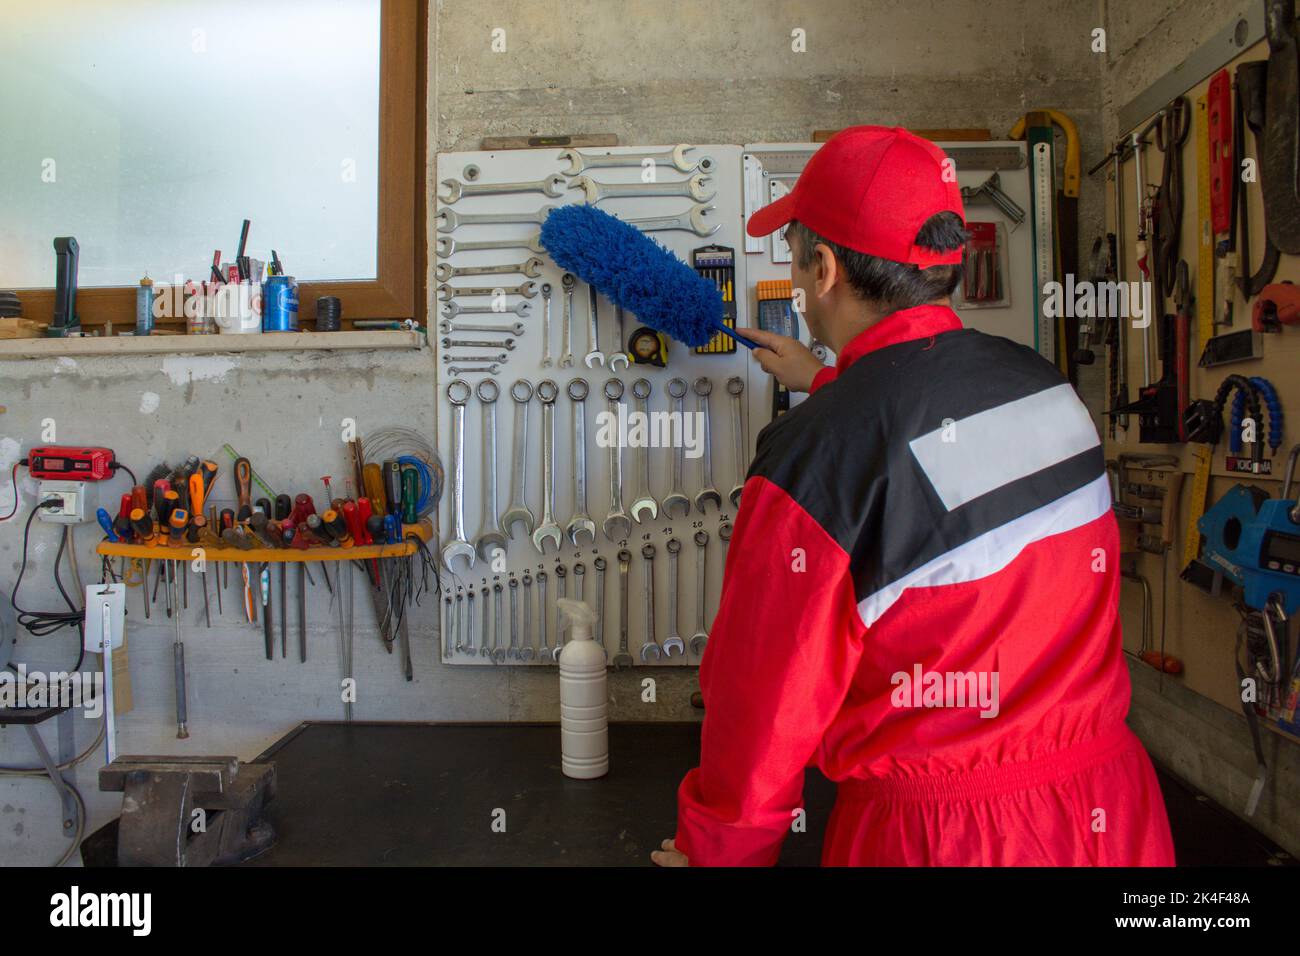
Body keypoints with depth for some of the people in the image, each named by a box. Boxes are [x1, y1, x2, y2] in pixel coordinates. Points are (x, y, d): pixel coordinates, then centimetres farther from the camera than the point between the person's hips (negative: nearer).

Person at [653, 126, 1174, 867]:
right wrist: (828, 384, 34)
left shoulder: (813, 455, -24)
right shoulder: (1047, 385, -4)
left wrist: (713, 852, 1)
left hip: (937, 832, -6)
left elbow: (764, 698, -16)